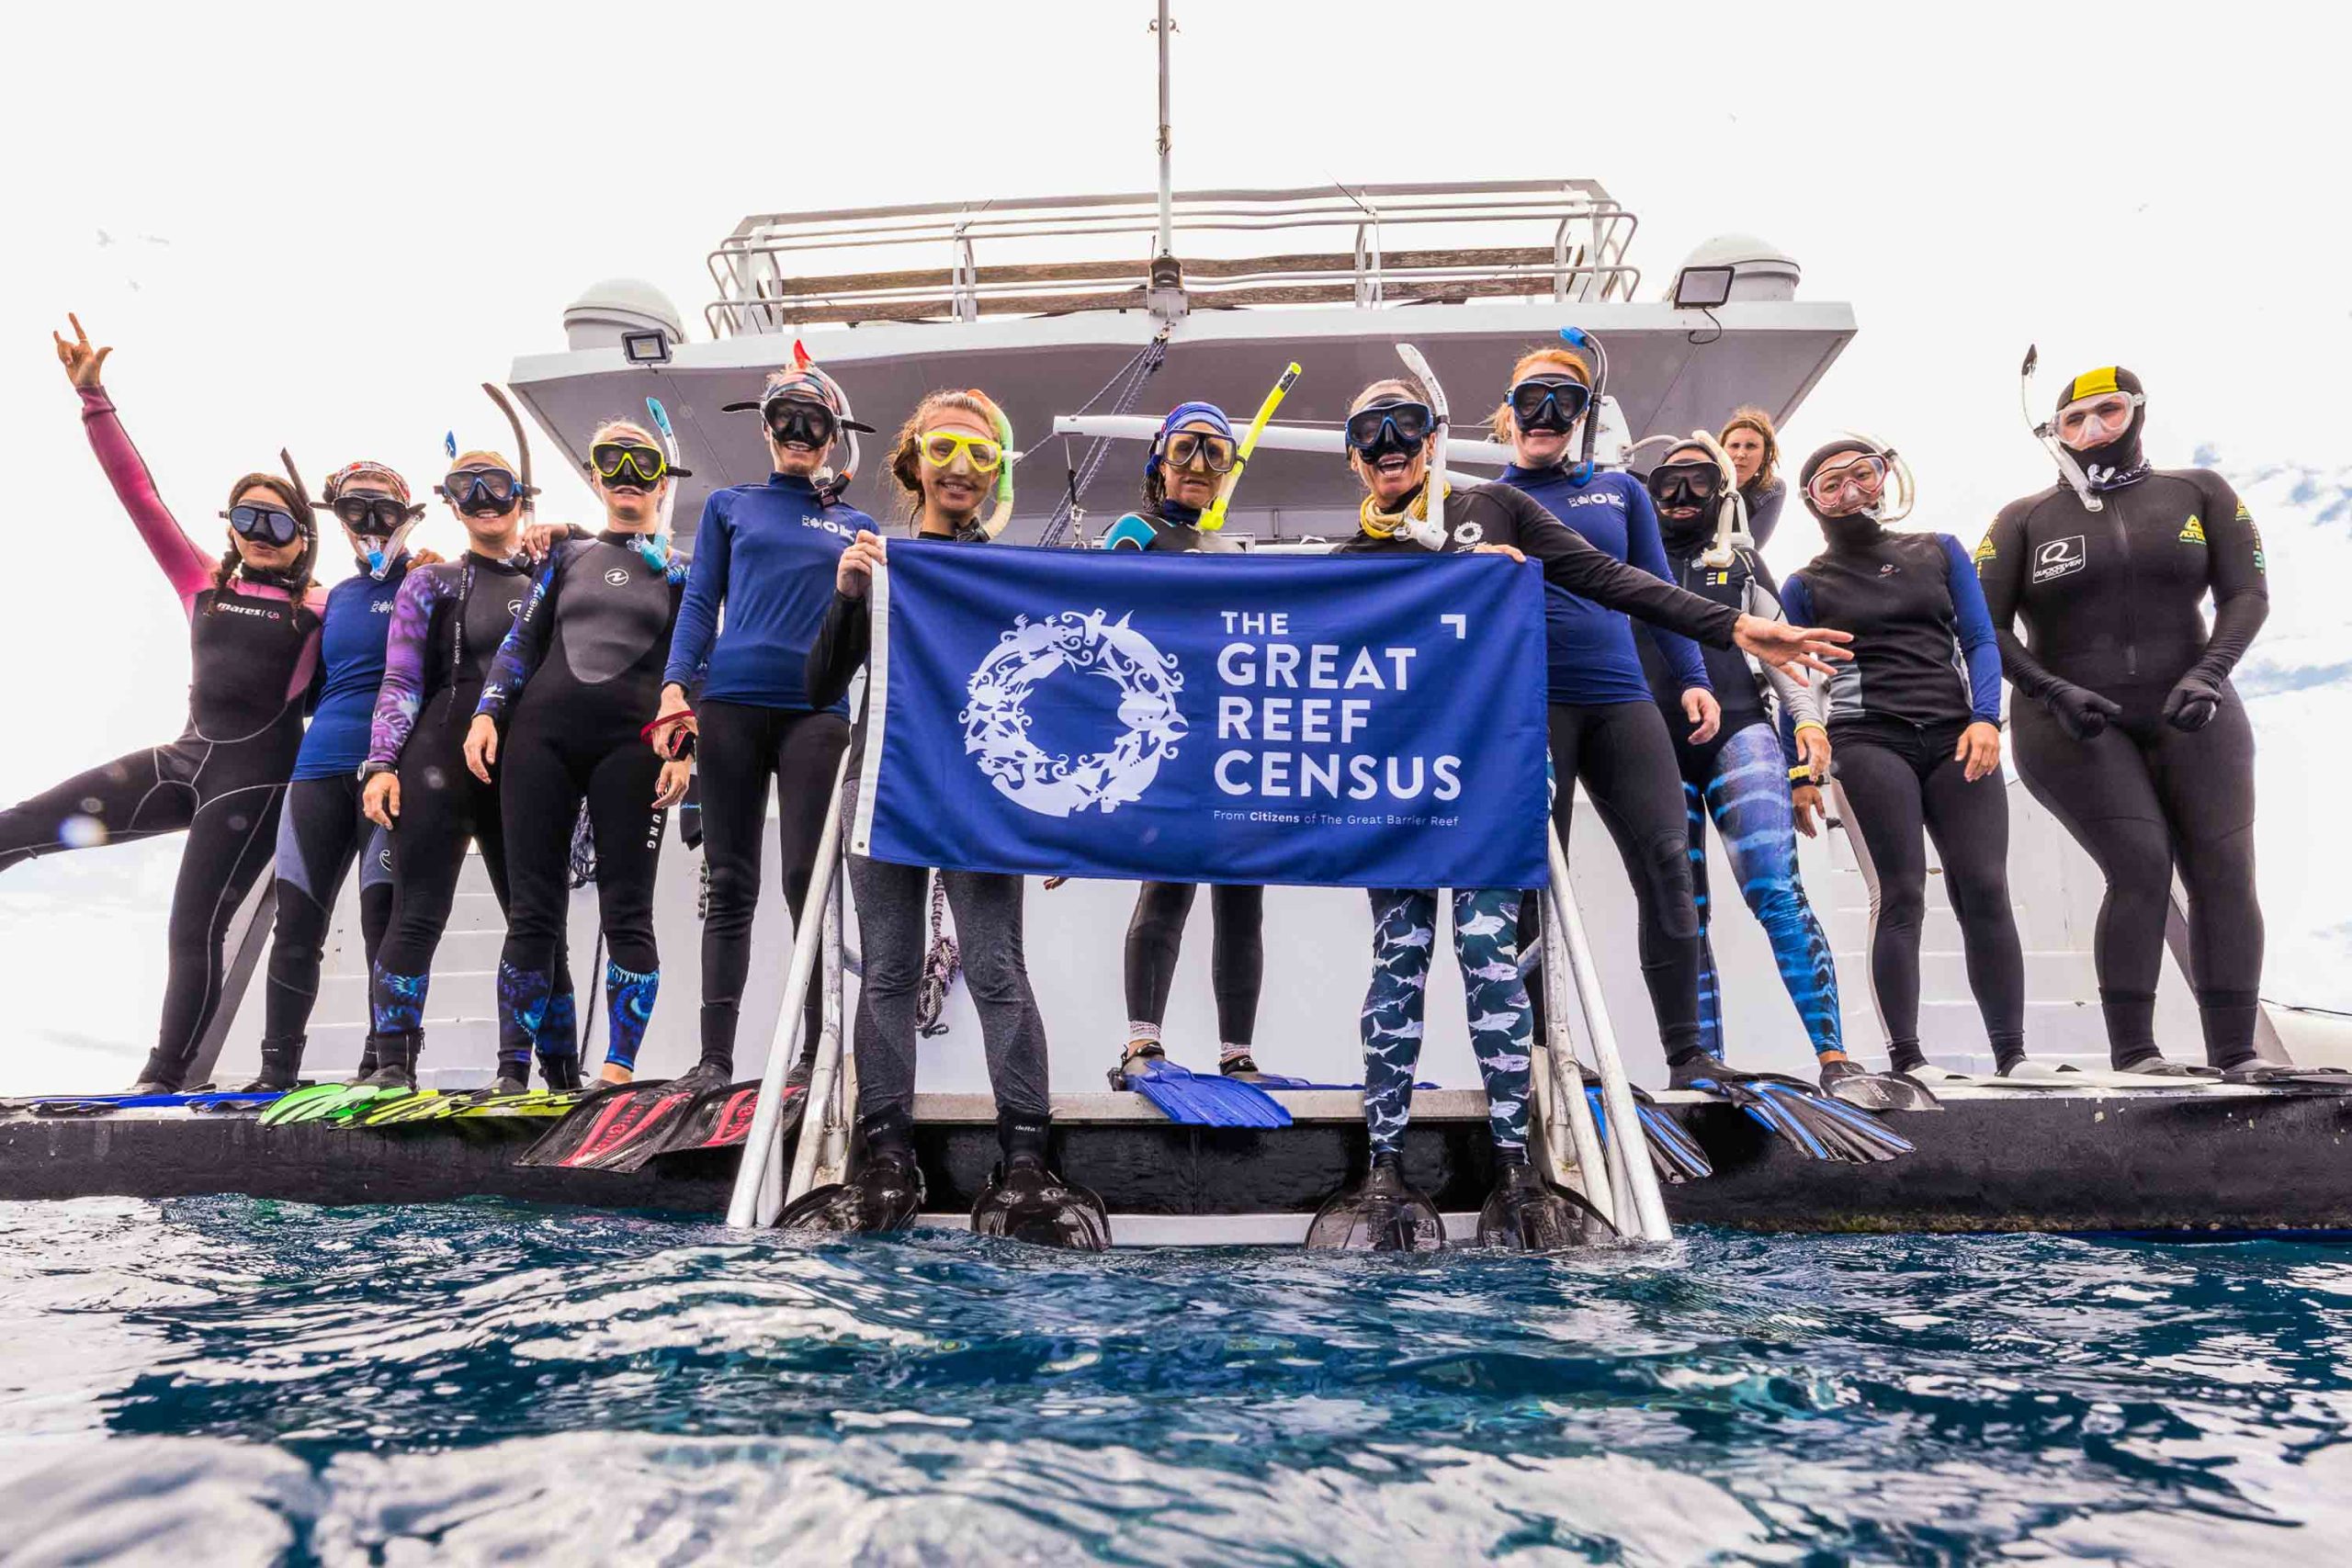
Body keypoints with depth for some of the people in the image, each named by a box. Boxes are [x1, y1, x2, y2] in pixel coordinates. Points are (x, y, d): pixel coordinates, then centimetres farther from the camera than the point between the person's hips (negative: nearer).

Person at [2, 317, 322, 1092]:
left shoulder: (322, 612, 1)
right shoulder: (203, 586, 10)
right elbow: (140, 496, 8)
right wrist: (94, 398, 5)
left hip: (255, 778, -4)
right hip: (186, 760, 5)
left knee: (195, 930, -3)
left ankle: (164, 1079, 9)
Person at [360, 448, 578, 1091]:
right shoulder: (431, 582, 12)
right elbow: (399, 681, 5)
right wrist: (381, 763, -6)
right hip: (440, 765, -2)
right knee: (419, 917, -7)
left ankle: (563, 1074, 9)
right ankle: (393, 1065, -2)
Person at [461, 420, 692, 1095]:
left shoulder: (680, 571, 12)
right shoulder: (567, 555, 19)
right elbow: (522, 641, 15)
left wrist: (685, 751, -6)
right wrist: (487, 713, 1)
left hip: (630, 745, -2)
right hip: (540, 735, 2)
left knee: (626, 913, -4)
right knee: (531, 911, 1)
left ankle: (619, 1067, 0)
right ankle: (512, 1068, 5)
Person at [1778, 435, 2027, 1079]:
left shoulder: (1940, 552, 18)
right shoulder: (1805, 586, 12)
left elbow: (1980, 641, 12)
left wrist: (1984, 718, -4)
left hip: (1956, 737, 2)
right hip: (1868, 742, -2)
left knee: (1985, 890, -9)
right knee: (1900, 894, -12)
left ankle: (2012, 1054, -5)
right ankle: (1906, 1057, -10)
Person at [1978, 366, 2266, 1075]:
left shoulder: (2200, 493, 9)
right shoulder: (2025, 519, 5)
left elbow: (2246, 593, 3)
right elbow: (1983, 626, -1)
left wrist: (2209, 674, -15)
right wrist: (2053, 691, -15)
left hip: (2187, 718, 3)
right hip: (2072, 726, -2)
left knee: (2225, 875, -8)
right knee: (2141, 867, -19)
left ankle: (2236, 1058, -3)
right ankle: (2131, 1052, -14)